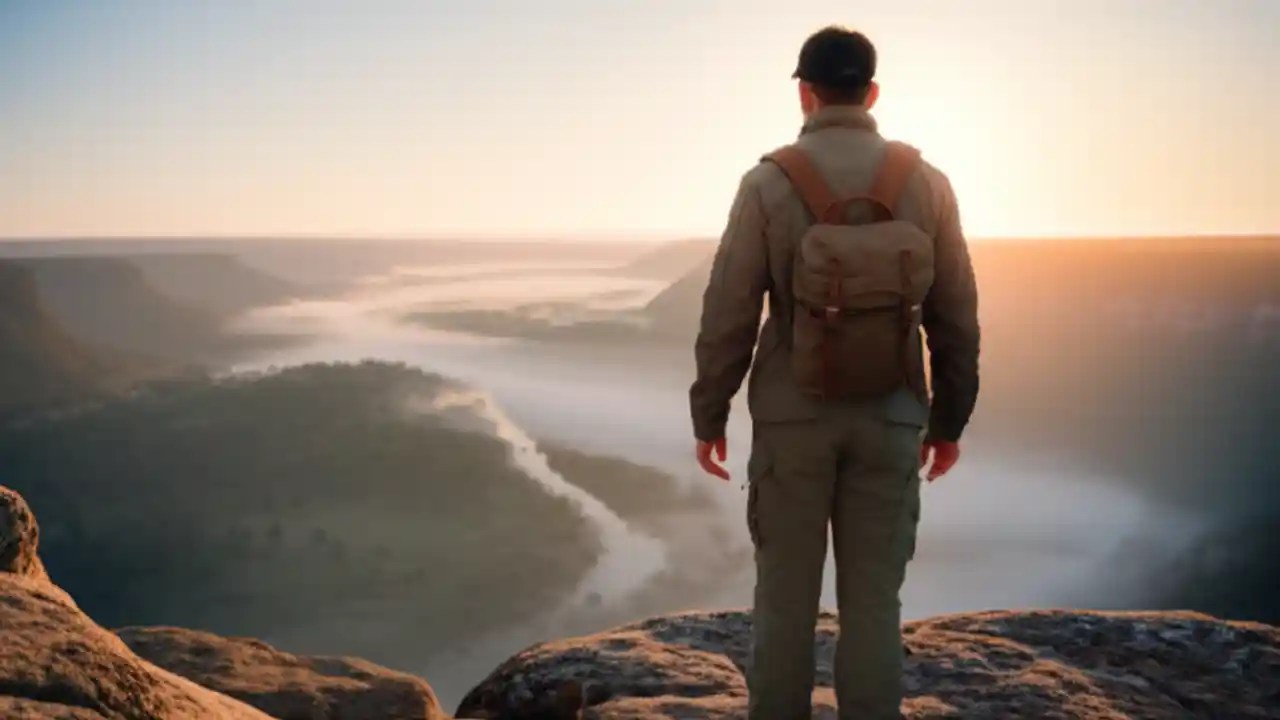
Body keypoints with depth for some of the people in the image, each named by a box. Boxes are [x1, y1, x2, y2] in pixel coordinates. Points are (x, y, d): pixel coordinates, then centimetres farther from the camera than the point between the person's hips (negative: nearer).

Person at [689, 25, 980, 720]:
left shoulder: (768, 182, -9)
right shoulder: (925, 182, -2)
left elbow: (728, 314, -8)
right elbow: (956, 317, 2)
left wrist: (708, 416, 3)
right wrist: (949, 420, 13)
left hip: (792, 416, -1)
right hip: (889, 420, 2)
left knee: (785, 593, 9)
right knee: (872, 598, 8)